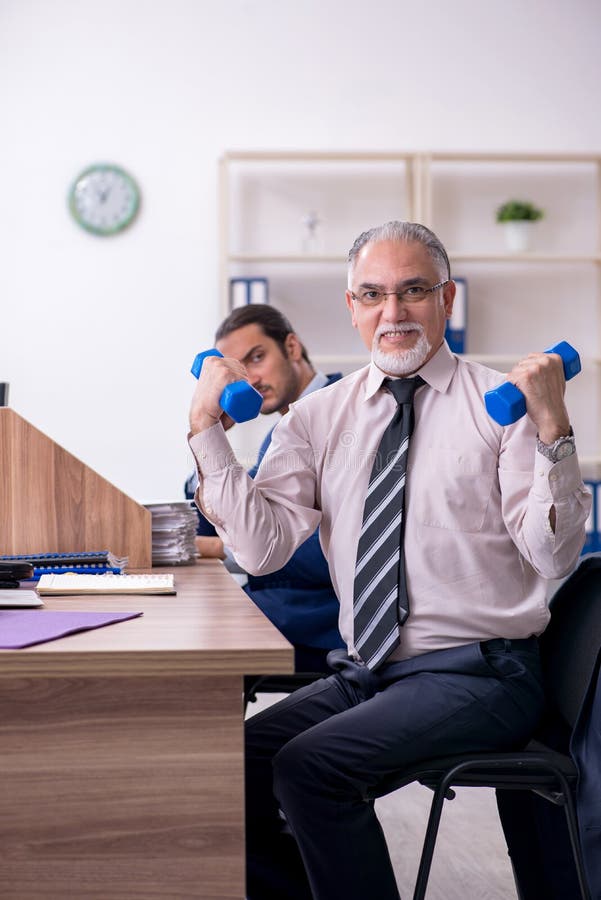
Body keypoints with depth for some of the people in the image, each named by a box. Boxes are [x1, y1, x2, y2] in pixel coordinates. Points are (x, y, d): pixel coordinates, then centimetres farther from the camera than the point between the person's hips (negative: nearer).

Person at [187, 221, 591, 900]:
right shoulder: (318, 416, 9)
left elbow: (552, 556, -12)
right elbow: (262, 548, -1)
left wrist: (552, 430, -25)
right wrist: (207, 428, -5)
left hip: (477, 677, -5)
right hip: (363, 673, 5)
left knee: (309, 766, -25)